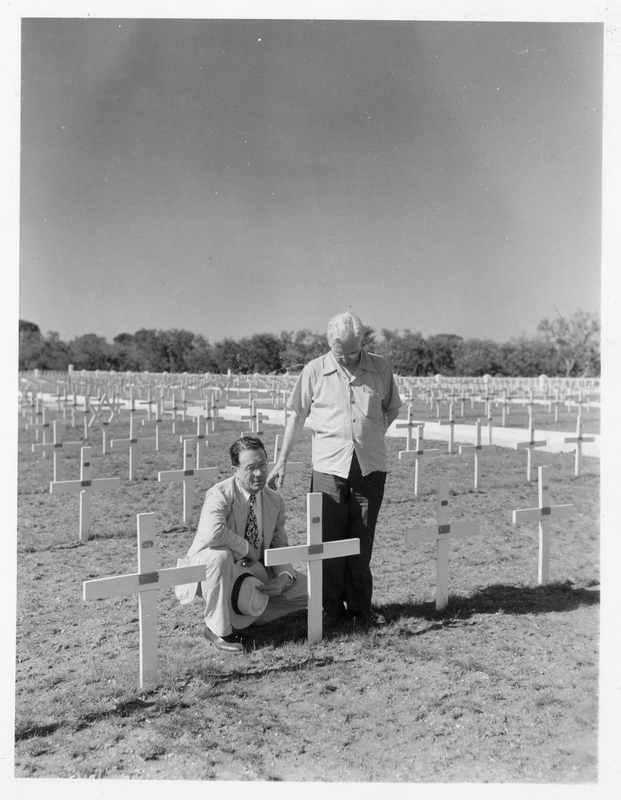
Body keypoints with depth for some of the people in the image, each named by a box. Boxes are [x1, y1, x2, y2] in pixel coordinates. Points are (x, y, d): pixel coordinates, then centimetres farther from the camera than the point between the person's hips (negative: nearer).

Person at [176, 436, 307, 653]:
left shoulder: (274, 501, -3)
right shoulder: (219, 495, -23)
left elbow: (280, 546, 6)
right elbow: (212, 534, -43)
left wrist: (284, 576, -14)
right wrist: (247, 548, -28)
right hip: (205, 570, -5)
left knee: (306, 589, -3)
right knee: (220, 555, -40)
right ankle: (217, 628, -19)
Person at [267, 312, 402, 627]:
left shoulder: (380, 368, 2)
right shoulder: (314, 371, -1)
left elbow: (392, 408, 18)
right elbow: (296, 415, 5)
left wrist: (373, 436, 6)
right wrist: (281, 462, 4)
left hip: (371, 465, 1)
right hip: (328, 465, -1)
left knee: (362, 539, 9)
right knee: (328, 538, 3)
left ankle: (360, 605, 24)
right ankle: (331, 606, 19)